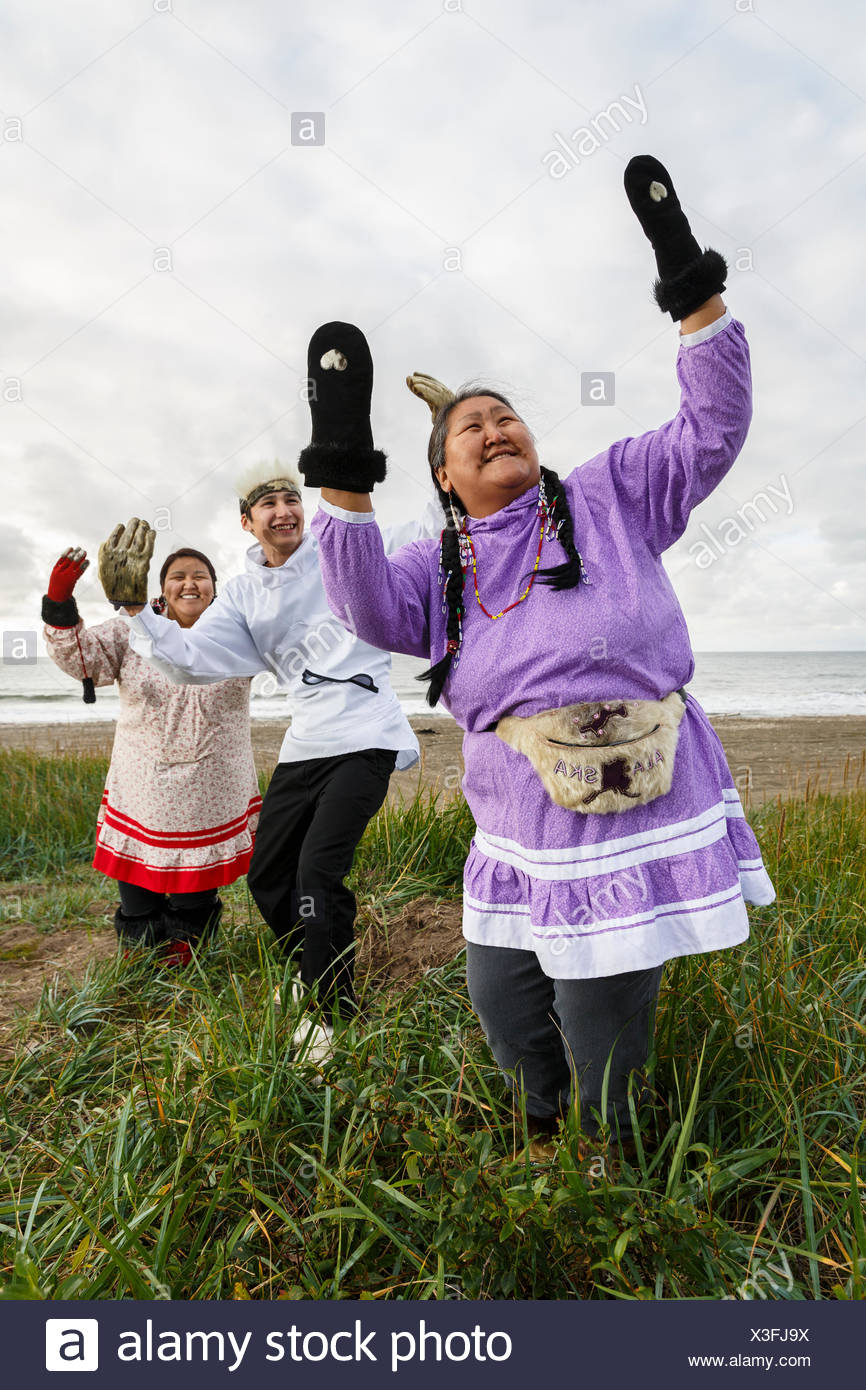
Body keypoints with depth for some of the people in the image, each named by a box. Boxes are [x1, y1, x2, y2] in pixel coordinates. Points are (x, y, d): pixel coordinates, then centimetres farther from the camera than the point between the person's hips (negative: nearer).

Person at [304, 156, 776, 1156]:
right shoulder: (440, 565, 7)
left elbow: (712, 431, -3)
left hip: (635, 823, -3)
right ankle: (549, 1148, 52)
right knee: (503, 1007, 19)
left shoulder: (610, 497, 3)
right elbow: (374, 609, -11)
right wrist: (343, 480, -21)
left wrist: (695, 293, -13)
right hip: (518, 838, 4)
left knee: (598, 1035, 6)